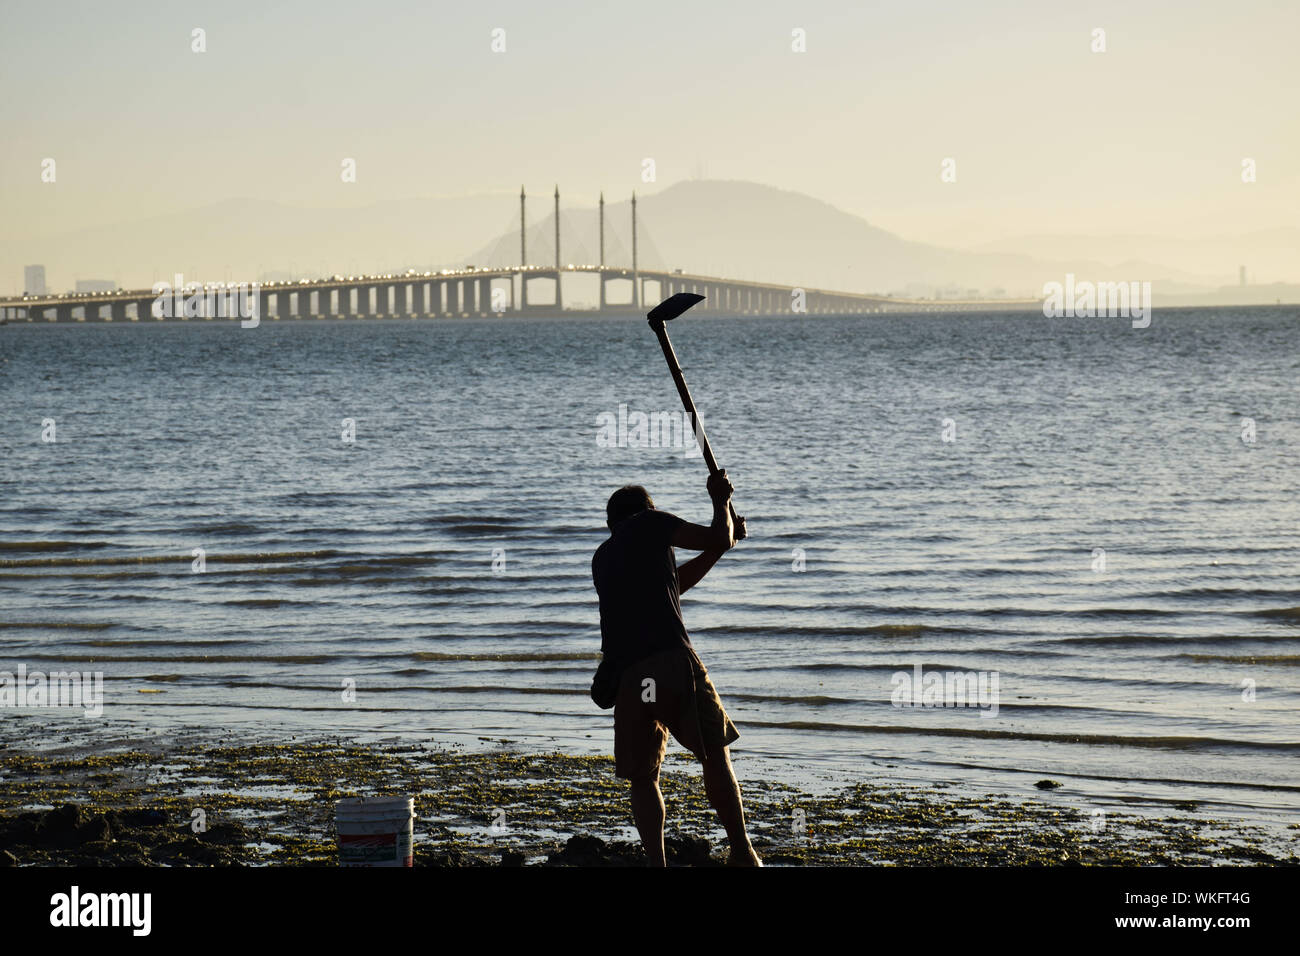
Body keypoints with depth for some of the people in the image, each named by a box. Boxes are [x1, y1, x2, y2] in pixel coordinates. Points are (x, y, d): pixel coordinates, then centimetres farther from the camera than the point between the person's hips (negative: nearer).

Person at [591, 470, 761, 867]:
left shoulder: (602, 559, 27)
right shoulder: (649, 524, 10)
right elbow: (719, 540, 9)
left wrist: (717, 549, 42)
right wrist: (721, 500, 28)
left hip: (626, 676, 4)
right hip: (673, 661, -4)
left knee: (642, 776, 12)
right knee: (715, 755, 9)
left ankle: (656, 863, -2)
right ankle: (742, 853, 9)